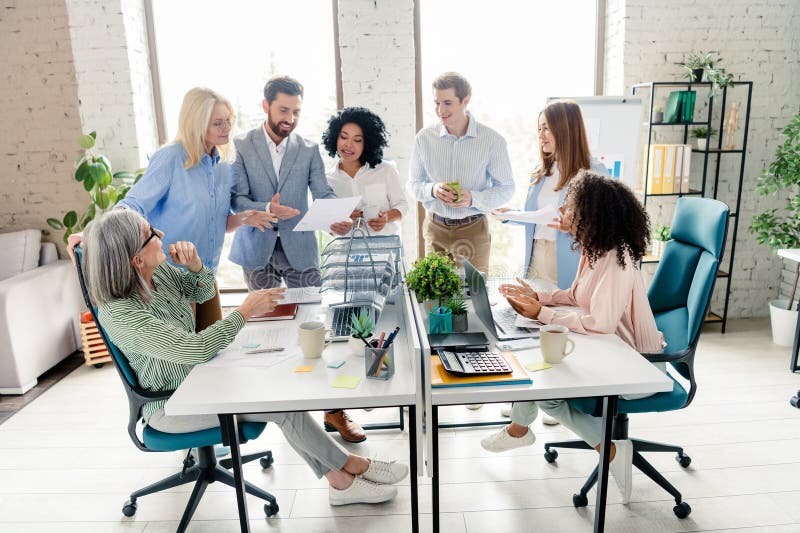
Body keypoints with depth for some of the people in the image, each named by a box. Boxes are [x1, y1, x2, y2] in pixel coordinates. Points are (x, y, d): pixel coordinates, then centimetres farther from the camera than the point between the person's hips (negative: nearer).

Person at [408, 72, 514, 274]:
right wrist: (432, 189, -15)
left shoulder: (492, 140, -7)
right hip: (435, 228, 2)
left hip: (473, 230, -1)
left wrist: (473, 198, -19)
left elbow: (506, 188, -2)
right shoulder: (424, 138, 0)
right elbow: (413, 183, 6)